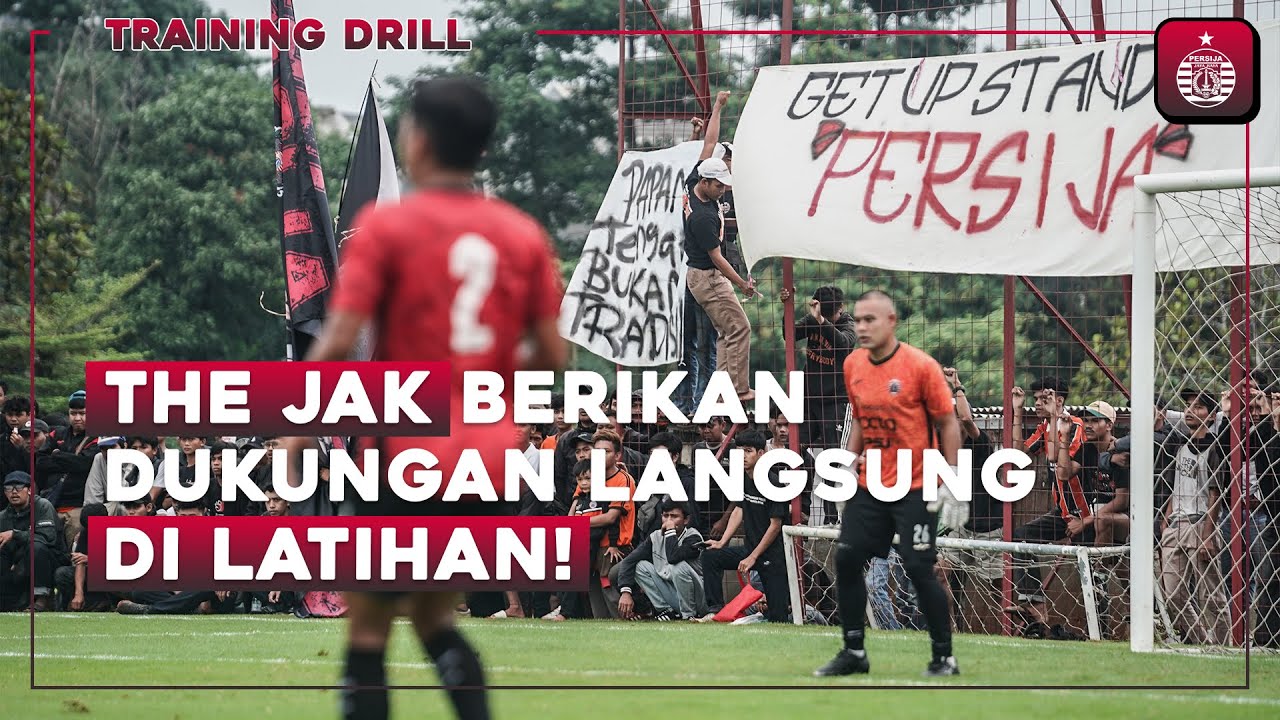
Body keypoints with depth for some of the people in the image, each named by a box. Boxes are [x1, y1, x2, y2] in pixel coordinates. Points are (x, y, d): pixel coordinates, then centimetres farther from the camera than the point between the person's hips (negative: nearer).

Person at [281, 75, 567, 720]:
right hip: (492, 462, 5)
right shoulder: (524, 234, 4)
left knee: (368, 629, 8)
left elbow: (338, 343, -14)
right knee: (433, 615, 22)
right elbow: (552, 354, 3)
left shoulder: (387, 224, -8)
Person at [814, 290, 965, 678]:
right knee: (846, 559, 3)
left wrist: (951, 484, -12)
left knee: (919, 570, -9)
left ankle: (944, 658, 2)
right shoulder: (853, 365, 5)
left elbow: (948, 424, -9)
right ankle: (854, 653, 14)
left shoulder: (920, 366, -13)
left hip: (914, 490, -6)